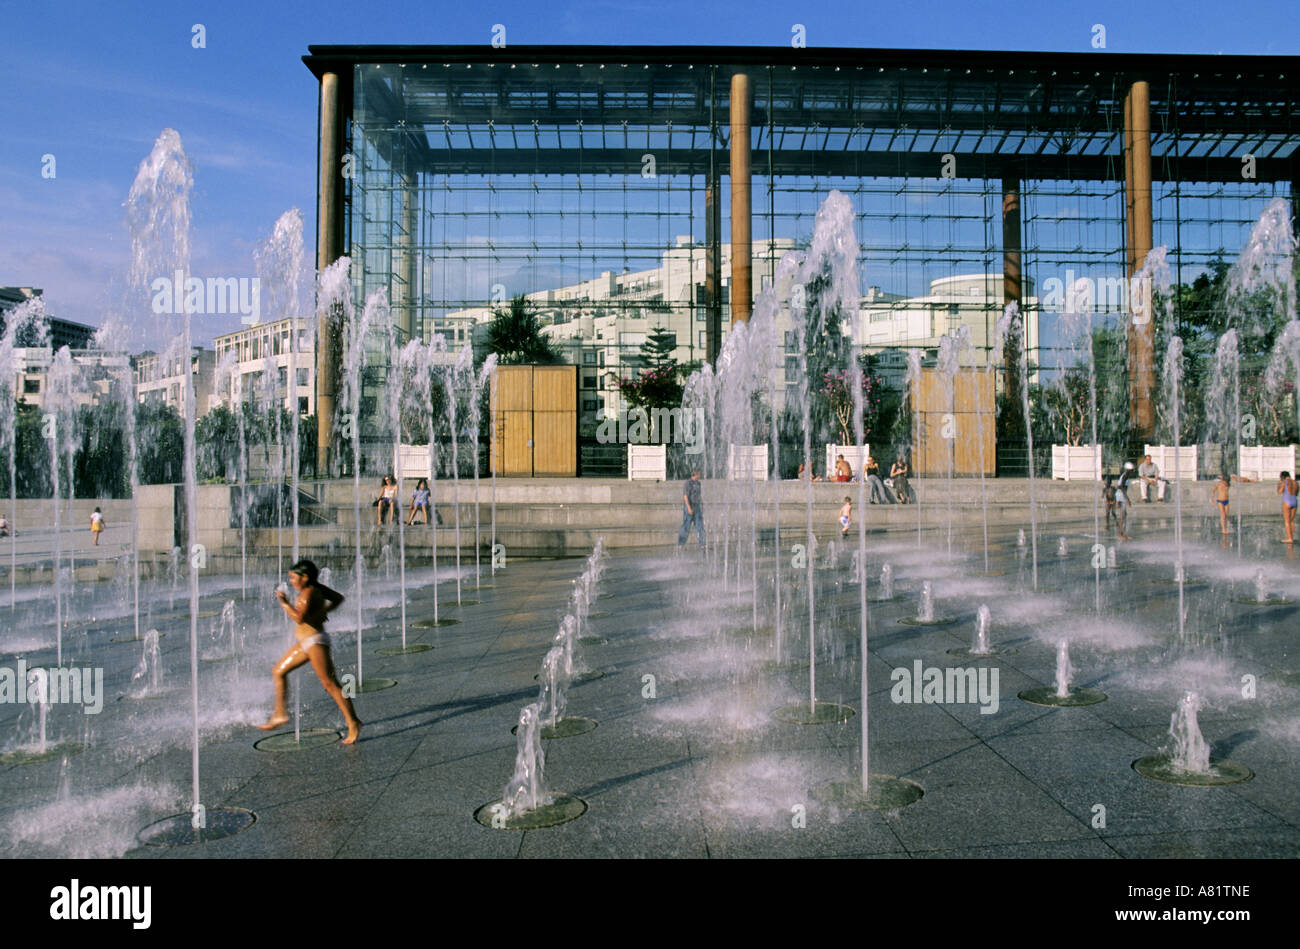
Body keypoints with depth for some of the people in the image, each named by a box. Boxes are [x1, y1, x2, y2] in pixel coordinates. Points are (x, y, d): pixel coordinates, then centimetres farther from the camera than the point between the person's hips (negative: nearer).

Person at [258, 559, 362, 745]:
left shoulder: (309, 593, -18)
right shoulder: (315, 588, 9)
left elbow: (299, 618, -29)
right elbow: (338, 598, 21)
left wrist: (284, 603, -18)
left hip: (315, 641, -11)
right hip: (305, 643, 11)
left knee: (330, 684, -8)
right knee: (278, 672, 15)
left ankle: (353, 723, -5)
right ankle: (279, 715, 23)